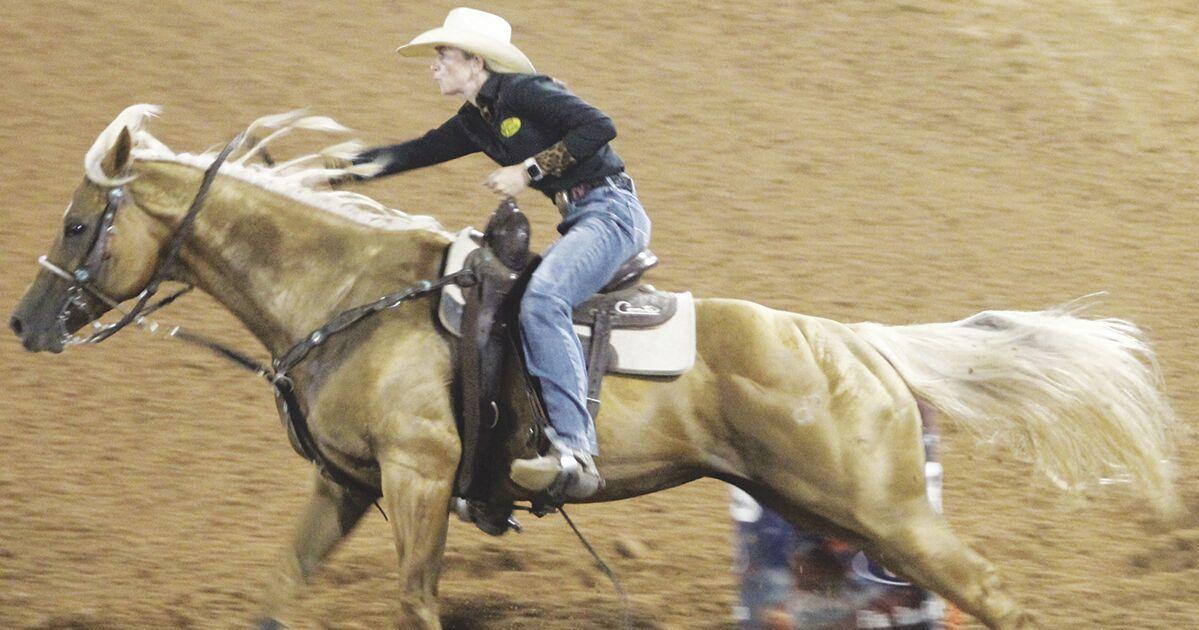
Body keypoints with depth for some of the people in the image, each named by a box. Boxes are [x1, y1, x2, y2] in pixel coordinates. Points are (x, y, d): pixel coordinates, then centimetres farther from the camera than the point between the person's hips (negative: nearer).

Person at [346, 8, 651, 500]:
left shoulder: (523, 92, -11)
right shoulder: (475, 121, 16)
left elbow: (598, 126, -20)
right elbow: (415, 153, 20)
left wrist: (530, 170, -20)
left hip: (611, 210, -11)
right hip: (579, 221, 11)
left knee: (541, 300, -31)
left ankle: (576, 453, -40)